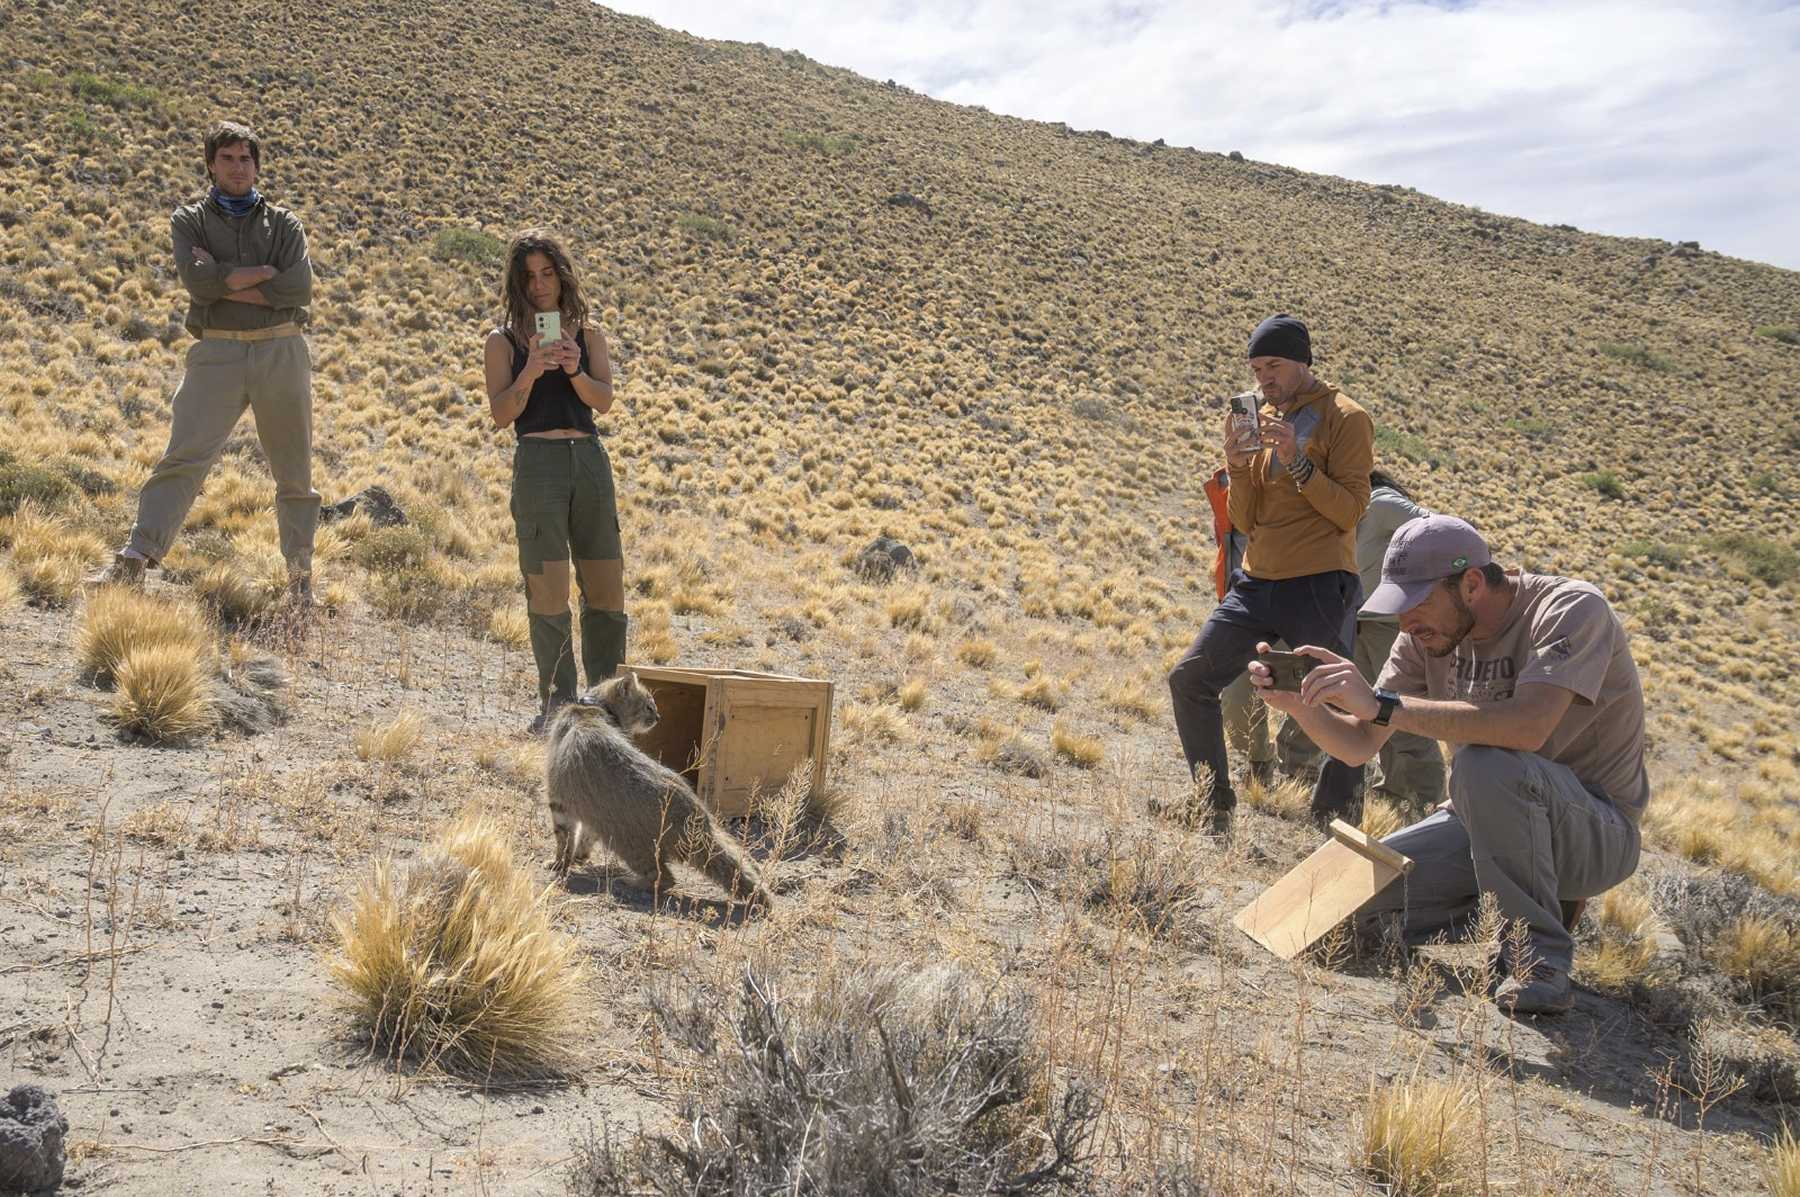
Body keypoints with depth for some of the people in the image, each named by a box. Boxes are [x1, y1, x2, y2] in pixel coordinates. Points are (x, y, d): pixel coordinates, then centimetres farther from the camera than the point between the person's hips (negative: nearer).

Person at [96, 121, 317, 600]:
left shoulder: (283, 223, 10)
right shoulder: (190, 219, 9)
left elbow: (299, 289, -8)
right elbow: (197, 281, -10)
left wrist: (225, 282, -8)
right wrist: (266, 272, -7)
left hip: (281, 352, 1)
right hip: (218, 352, -1)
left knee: (294, 468, 6)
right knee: (183, 457, -14)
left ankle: (300, 573, 16)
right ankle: (134, 560, -20)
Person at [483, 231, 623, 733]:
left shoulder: (588, 335, 12)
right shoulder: (503, 342, 6)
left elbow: (605, 401, 1)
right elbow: (501, 414, -3)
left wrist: (574, 371, -17)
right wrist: (531, 371, -17)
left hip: (590, 459, 3)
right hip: (538, 461, -3)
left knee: (606, 583, 5)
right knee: (548, 588, -2)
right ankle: (556, 702, 7)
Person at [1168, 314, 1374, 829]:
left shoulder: (1345, 418, -2)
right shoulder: (1264, 421, 15)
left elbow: (1349, 511, -11)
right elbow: (1246, 521, 12)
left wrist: (1296, 460, -18)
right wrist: (1237, 464, -5)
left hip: (1317, 589, -7)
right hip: (1256, 583, 7)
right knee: (1189, 680, 4)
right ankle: (1214, 806, 12)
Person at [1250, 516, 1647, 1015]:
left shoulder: (1572, 609, -21)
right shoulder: (1429, 634, 0)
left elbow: (1527, 726, -39)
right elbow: (1359, 745, 1)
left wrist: (1382, 704, -39)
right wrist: (1299, 704, -20)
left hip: (1597, 833, -6)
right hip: (1491, 821, 7)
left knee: (1485, 765, -36)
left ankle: (1539, 953, -19)